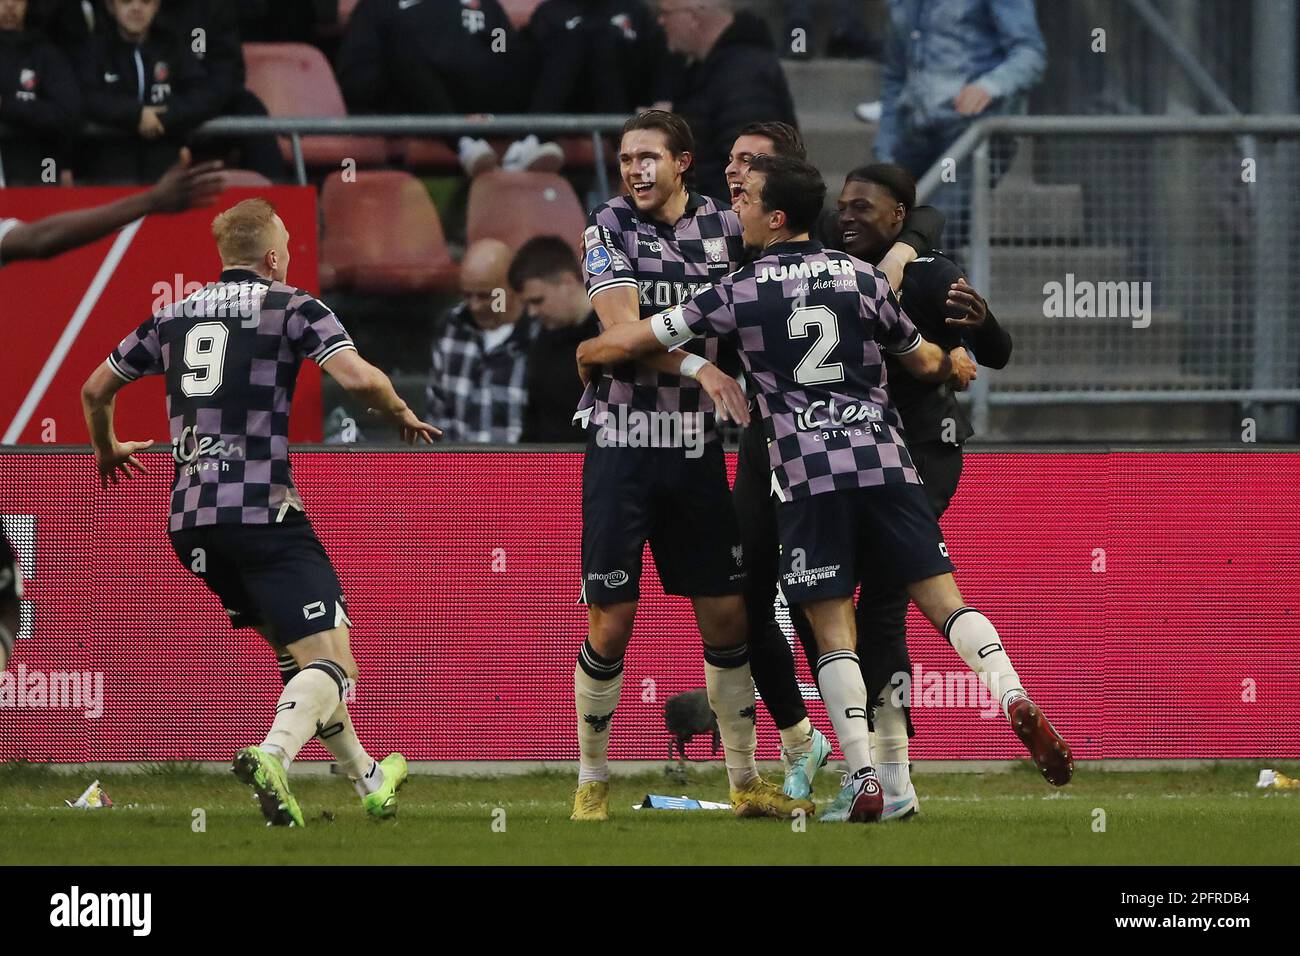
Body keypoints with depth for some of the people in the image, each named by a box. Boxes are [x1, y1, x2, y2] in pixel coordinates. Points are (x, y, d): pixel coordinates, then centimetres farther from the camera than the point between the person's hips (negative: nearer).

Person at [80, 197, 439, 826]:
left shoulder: (174, 317, 16)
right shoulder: (291, 307, 0)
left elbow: (95, 390, 24)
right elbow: (359, 378, -15)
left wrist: (107, 450, 44)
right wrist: (402, 415, 6)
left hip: (191, 522, 7)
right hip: (262, 510, -7)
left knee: (298, 652, 22)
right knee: (332, 662, -10)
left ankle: (367, 780, 29)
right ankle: (273, 756, -38)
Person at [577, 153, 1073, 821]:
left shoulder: (740, 292, 3)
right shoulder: (861, 277, 9)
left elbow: (636, 340, 8)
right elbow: (923, 361, 23)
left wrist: (589, 354, 30)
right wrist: (955, 364, 46)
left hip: (808, 475, -2)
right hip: (884, 459, 2)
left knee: (833, 632, 1)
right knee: (942, 597, 2)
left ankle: (862, 780, -10)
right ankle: (1014, 698, -22)